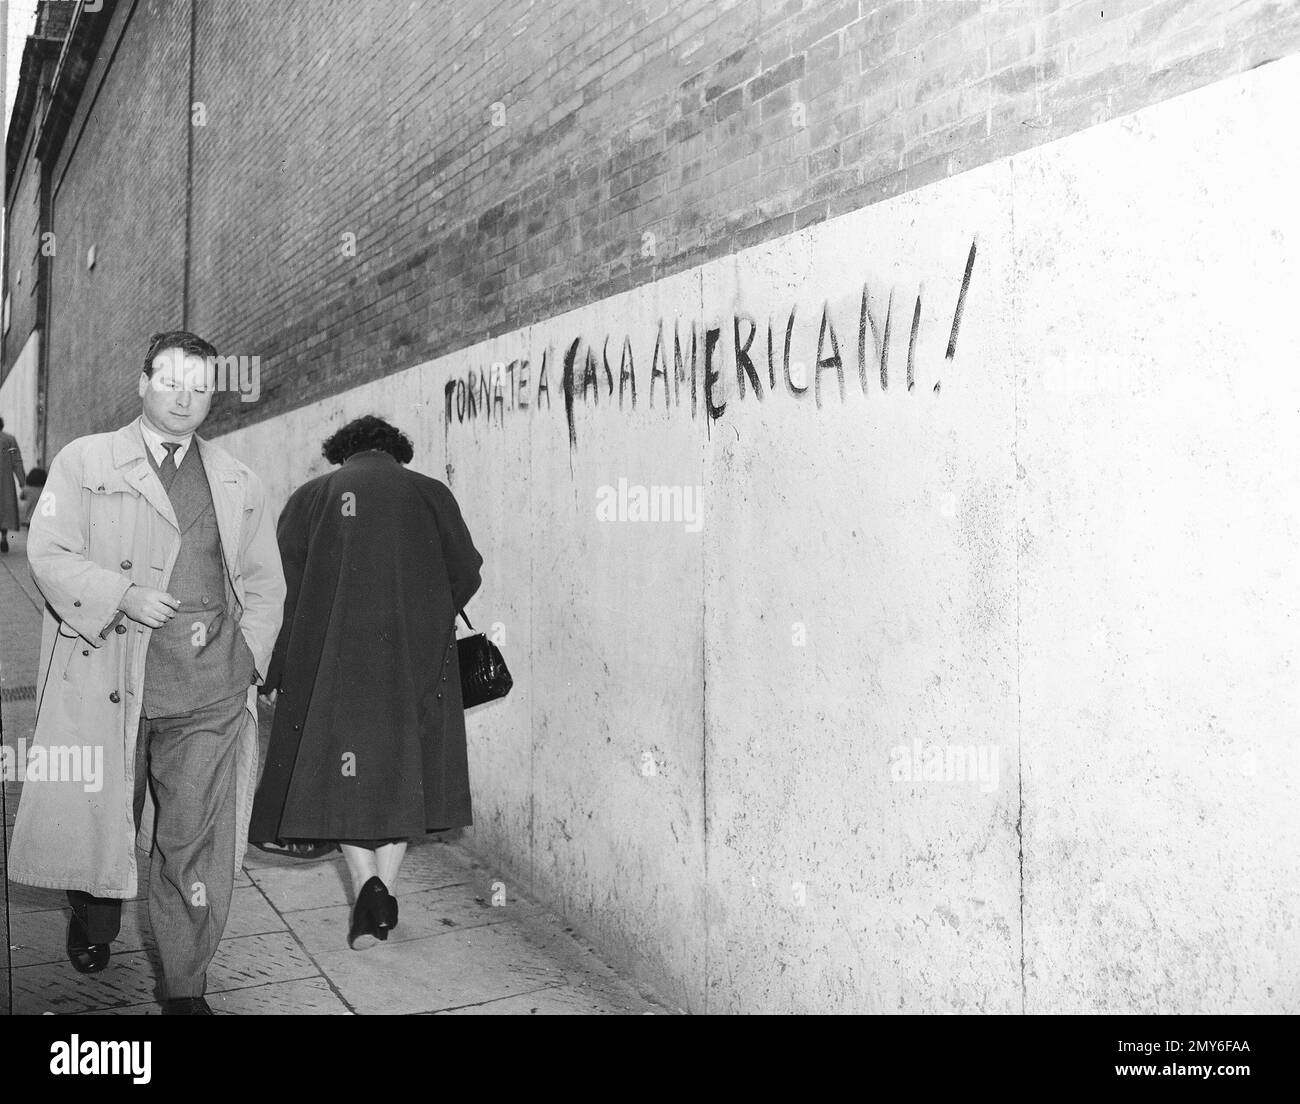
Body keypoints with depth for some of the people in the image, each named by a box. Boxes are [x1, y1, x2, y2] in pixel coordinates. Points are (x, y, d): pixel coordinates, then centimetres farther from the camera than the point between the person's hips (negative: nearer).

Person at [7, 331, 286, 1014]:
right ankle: (93, 924, 45)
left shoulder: (239, 485, 16)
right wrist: (123, 596, -14)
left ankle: (185, 991, 15)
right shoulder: (85, 462, 8)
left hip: (209, 697, 1)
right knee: (100, 823, 12)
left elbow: (265, 584, 18)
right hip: (106, 685, -1)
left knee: (195, 844, 1)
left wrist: (247, 655, 6)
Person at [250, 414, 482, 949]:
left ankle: (367, 885, -4)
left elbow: (282, 581, 0)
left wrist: (274, 668, 5)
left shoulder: (309, 497, 8)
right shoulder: (431, 494, 8)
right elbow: (466, 573, 5)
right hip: (415, 658, 1)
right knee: (401, 768, 12)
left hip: (331, 657, 0)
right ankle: (384, 889, 11)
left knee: (338, 772, 10)